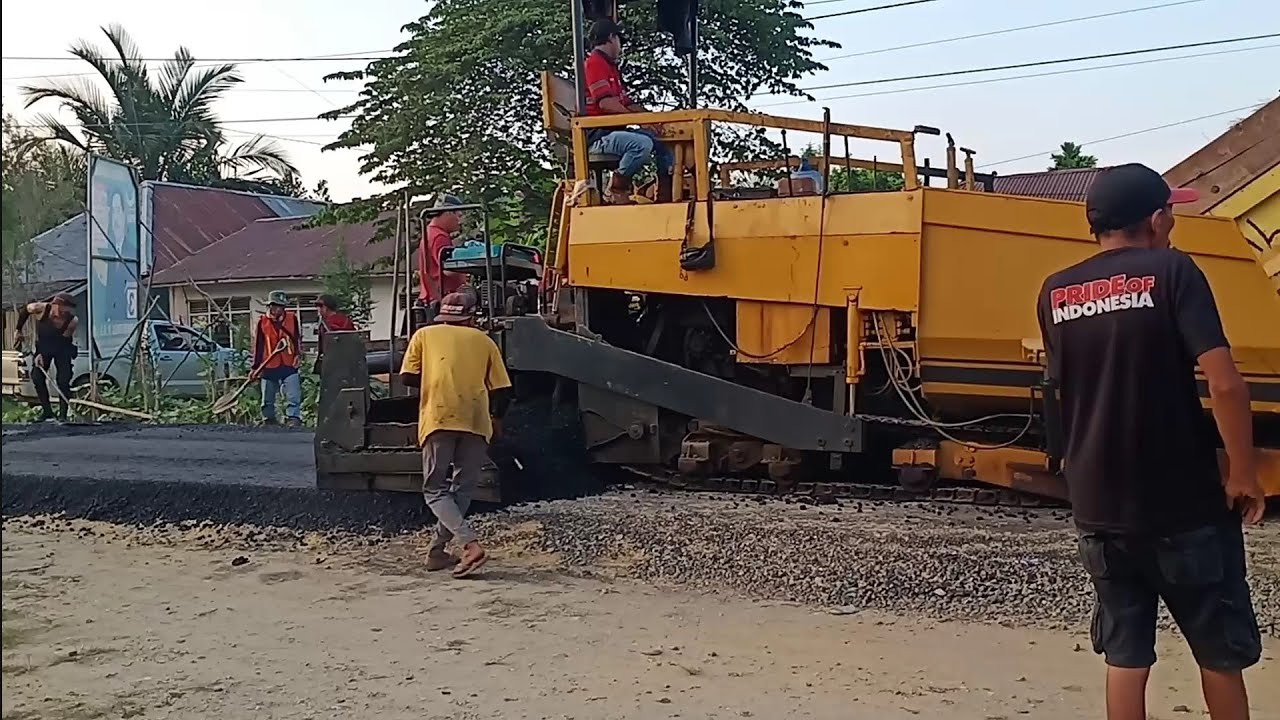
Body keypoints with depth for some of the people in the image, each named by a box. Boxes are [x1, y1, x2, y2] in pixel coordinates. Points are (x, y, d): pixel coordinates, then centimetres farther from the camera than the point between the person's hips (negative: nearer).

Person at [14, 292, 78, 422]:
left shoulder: (73, 322, -30)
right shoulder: (40, 309, -27)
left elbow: (61, 341, -21)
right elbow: (24, 309, -4)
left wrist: (43, 355, -28)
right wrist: (18, 330, 3)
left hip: (63, 348, -2)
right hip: (43, 346, 2)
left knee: (63, 381, -15)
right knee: (37, 377, -9)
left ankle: (63, 415, -10)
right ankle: (47, 411, -1)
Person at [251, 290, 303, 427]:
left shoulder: (292, 319, 3)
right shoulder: (262, 322, 1)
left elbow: (298, 339, 10)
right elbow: (258, 346, 3)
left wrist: (298, 355, -3)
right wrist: (256, 367, 2)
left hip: (289, 366, -1)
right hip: (269, 367, 1)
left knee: (293, 396, -11)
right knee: (268, 399, 9)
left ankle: (294, 419, -9)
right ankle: (268, 422, 20)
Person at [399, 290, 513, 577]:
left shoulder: (424, 335, 14)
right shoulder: (484, 341, 17)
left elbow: (409, 378, 7)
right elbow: (502, 389, 12)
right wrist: (497, 418, 30)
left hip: (439, 418, -1)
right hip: (476, 421, 2)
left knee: (435, 490, 4)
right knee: (462, 489, 15)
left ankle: (470, 543, -16)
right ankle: (437, 550, 13)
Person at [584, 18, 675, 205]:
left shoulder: (610, 67, 23)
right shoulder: (594, 63, -8)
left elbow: (627, 103, 18)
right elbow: (605, 102, -20)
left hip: (615, 130, 10)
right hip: (599, 135, -10)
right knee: (643, 144, -33)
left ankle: (665, 196, 0)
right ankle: (616, 191, -18)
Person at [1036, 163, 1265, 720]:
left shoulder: (1055, 292, 5)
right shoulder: (1172, 271, -9)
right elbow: (1224, 383, -18)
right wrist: (1243, 474, -8)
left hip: (1098, 504, 4)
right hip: (1184, 499, -4)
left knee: (1125, 654, 11)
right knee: (1220, 651, 14)